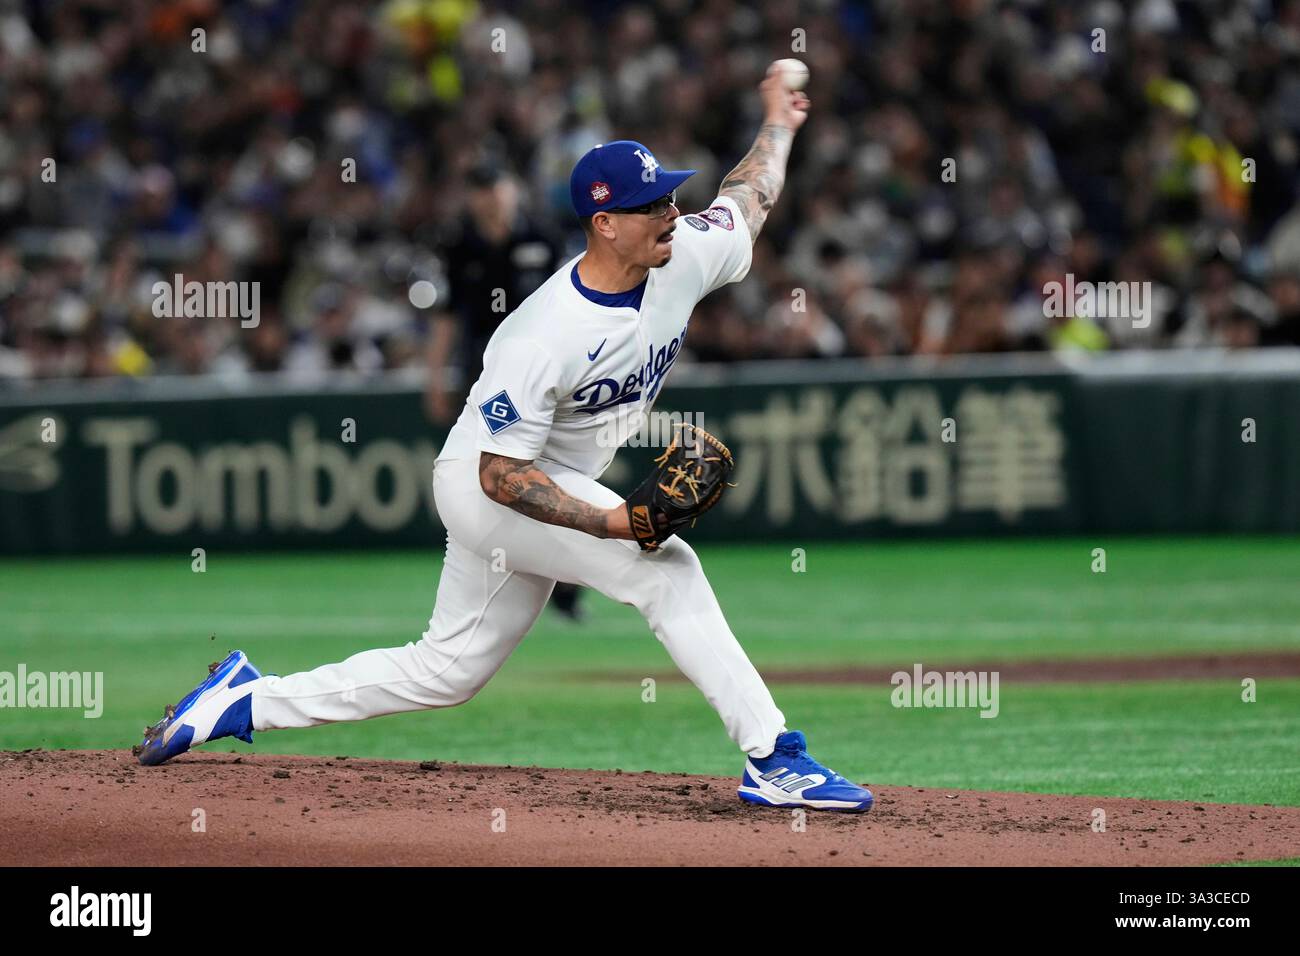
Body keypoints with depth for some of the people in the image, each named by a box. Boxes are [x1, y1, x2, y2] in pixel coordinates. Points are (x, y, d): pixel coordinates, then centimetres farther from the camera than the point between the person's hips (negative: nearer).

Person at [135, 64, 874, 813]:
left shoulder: (686, 259, -10)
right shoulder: (545, 337, -31)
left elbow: (748, 199, 14)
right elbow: (503, 475, -28)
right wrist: (608, 521, -37)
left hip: (549, 487, 8)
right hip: (480, 482, -8)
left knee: (447, 673, 14)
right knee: (666, 568, -23)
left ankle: (243, 702, 24)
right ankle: (775, 762, -20)